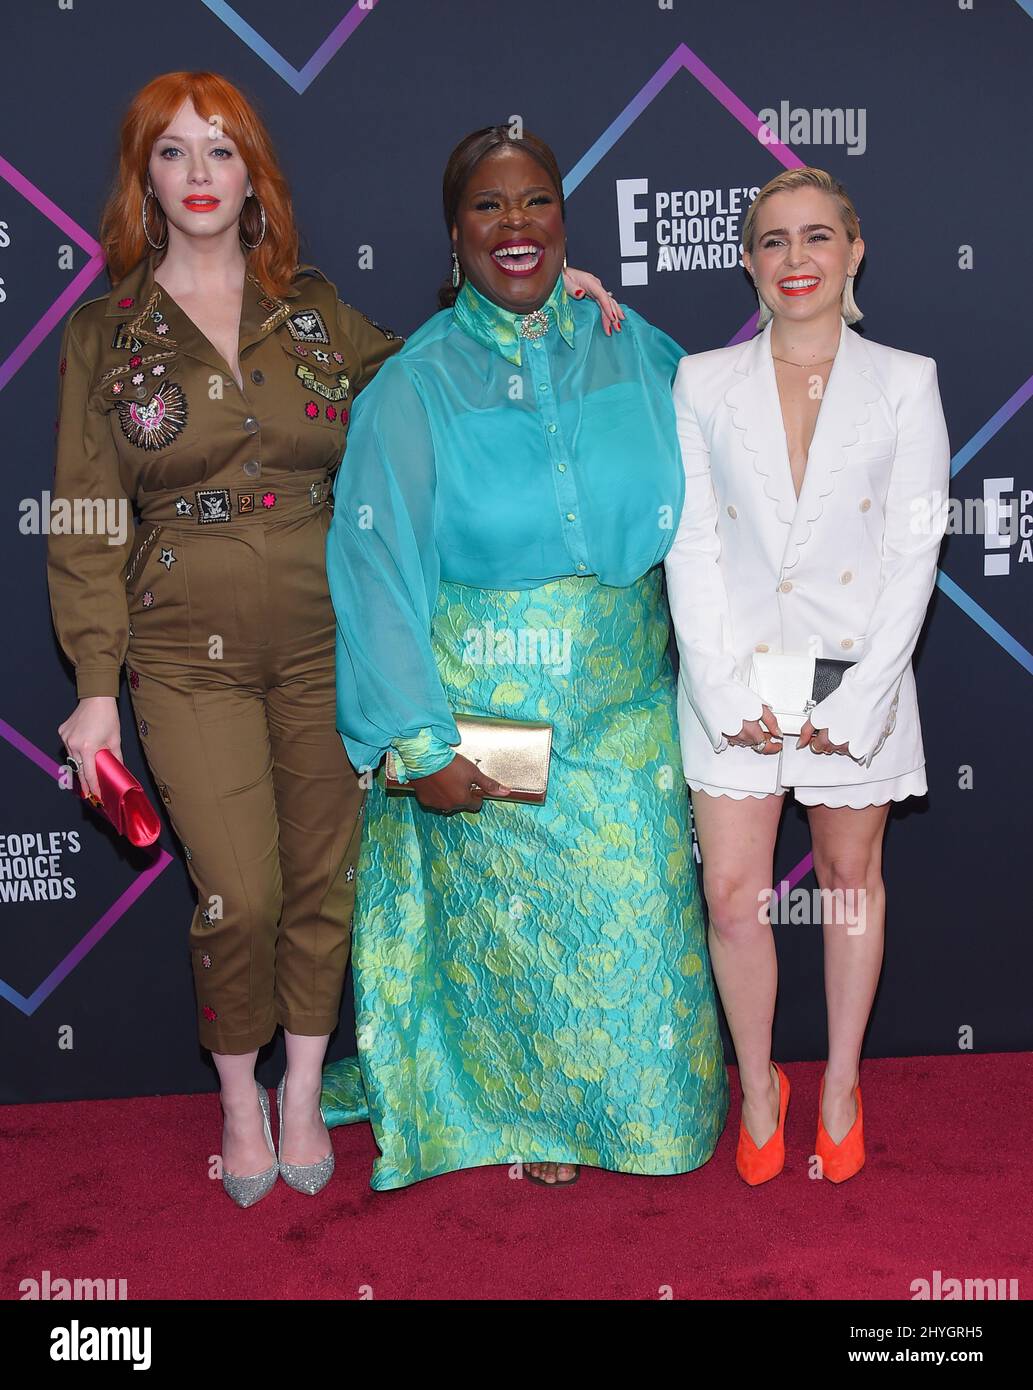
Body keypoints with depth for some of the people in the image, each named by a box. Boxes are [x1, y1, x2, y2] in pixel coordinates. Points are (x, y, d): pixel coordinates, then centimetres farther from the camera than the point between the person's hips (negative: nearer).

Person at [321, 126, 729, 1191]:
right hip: (484, 721, -2)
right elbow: (377, 572, -10)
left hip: (625, 711, 3)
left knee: (635, 912, 11)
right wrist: (417, 743, -15)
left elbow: (691, 519, 9)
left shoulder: (637, 353, 2)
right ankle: (524, 1109, 36)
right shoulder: (414, 387, -7)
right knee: (507, 921, 10)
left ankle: (626, 1097, 38)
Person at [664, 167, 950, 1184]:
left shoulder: (904, 381, 2)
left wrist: (861, 695, -11)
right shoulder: (704, 382, 4)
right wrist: (726, 686, -10)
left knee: (851, 877, 12)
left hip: (857, 675, 0)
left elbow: (914, 548, -3)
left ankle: (841, 1085, 31)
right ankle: (758, 1085, 23)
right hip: (732, 677, 0)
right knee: (732, 895, -1)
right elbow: (689, 544, -1)